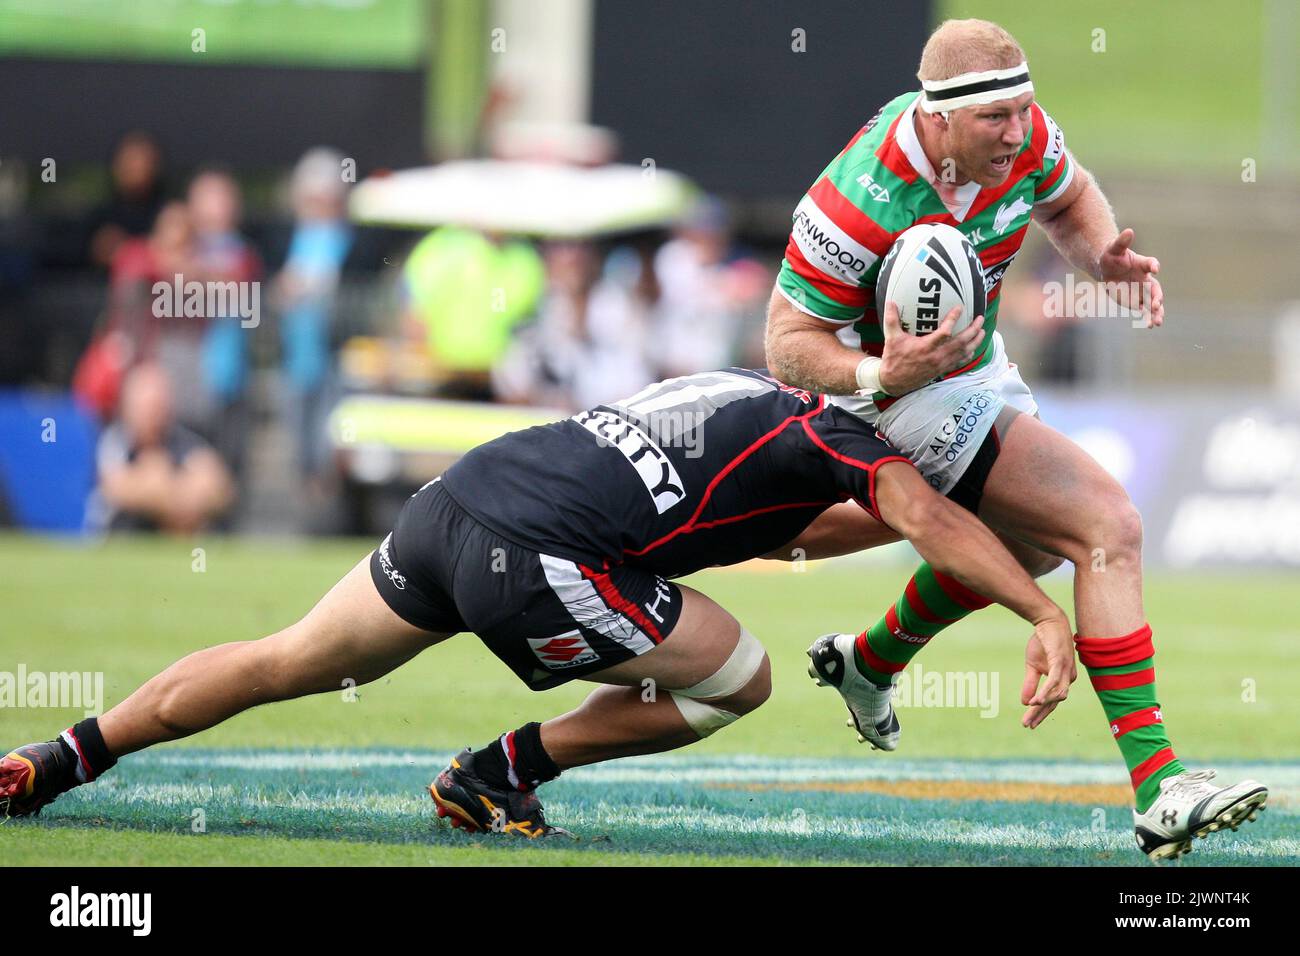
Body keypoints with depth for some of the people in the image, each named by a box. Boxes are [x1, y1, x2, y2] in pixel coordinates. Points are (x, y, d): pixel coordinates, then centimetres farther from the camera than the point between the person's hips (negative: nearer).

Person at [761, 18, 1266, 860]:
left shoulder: (1023, 136, -16)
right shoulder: (860, 206, -34)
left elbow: (1067, 198, 8)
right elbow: (790, 345, -24)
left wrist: (1106, 257, -13)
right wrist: (882, 375, -42)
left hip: (979, 364, 9)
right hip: (913, 396, -9)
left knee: (1032, 544, 31)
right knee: (1108, 528, -20)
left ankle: (872, 661, 54)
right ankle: (1158, 788, -25)